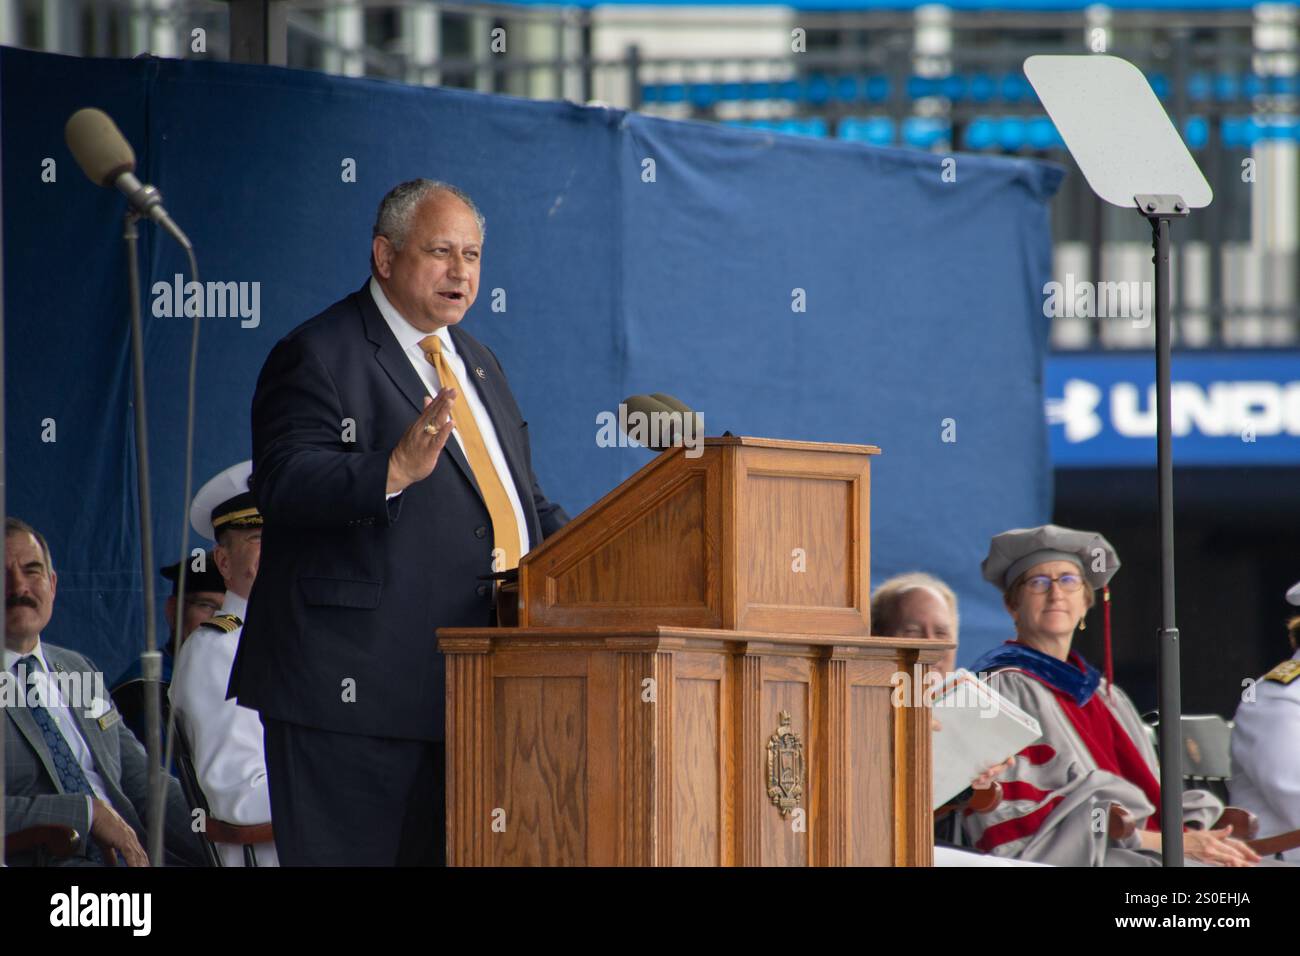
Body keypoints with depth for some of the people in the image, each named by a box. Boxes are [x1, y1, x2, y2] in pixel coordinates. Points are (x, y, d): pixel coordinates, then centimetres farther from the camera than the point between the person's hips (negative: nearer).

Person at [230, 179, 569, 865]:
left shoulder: (478, 365, 22)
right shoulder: (317, 357, -5)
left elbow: (521, 498, 29)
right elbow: (283, 484, -19)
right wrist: (395, 470, -33)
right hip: (355, 683, -8)